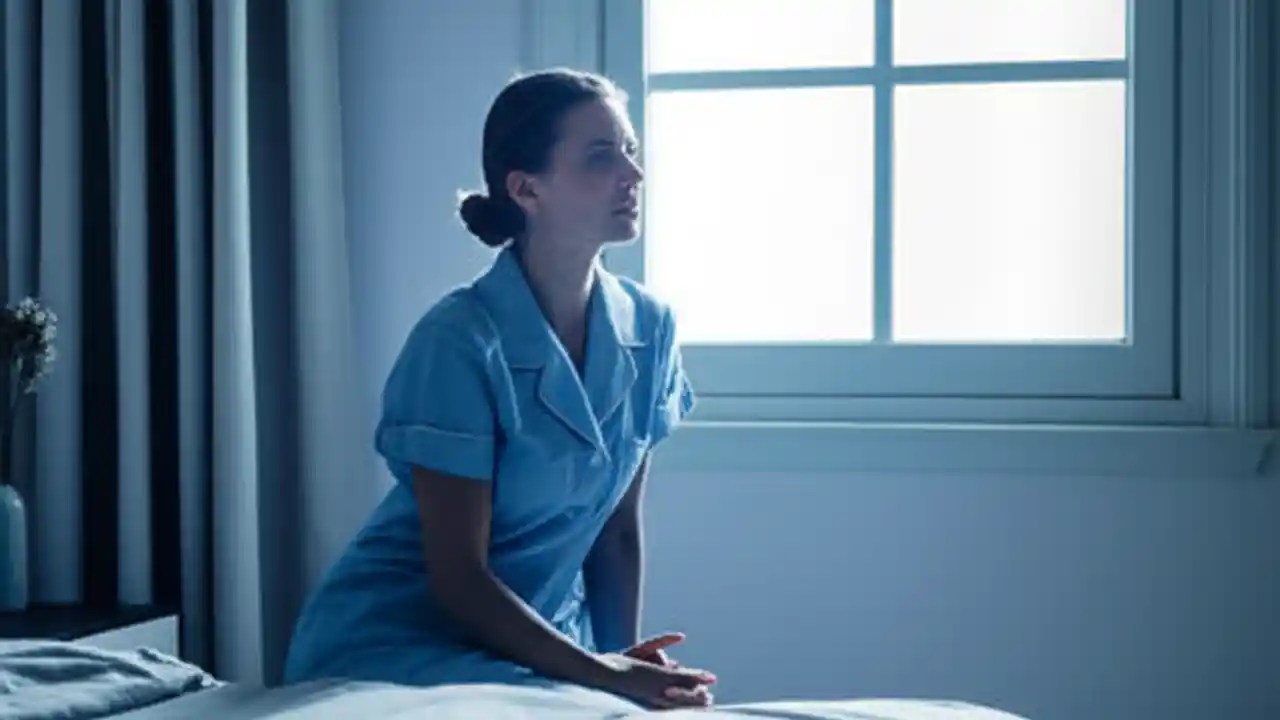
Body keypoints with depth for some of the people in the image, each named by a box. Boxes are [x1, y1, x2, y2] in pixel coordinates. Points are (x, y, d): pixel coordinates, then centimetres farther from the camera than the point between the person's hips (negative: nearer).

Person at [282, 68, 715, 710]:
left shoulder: (648, 328, -1)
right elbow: (458, 578, -18)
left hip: (547, 636, 6)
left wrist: (627, 664, -4)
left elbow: (619, 530, 6)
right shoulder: (459, 341, -20)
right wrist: (603, 676, -20)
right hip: (395, 637, -6)